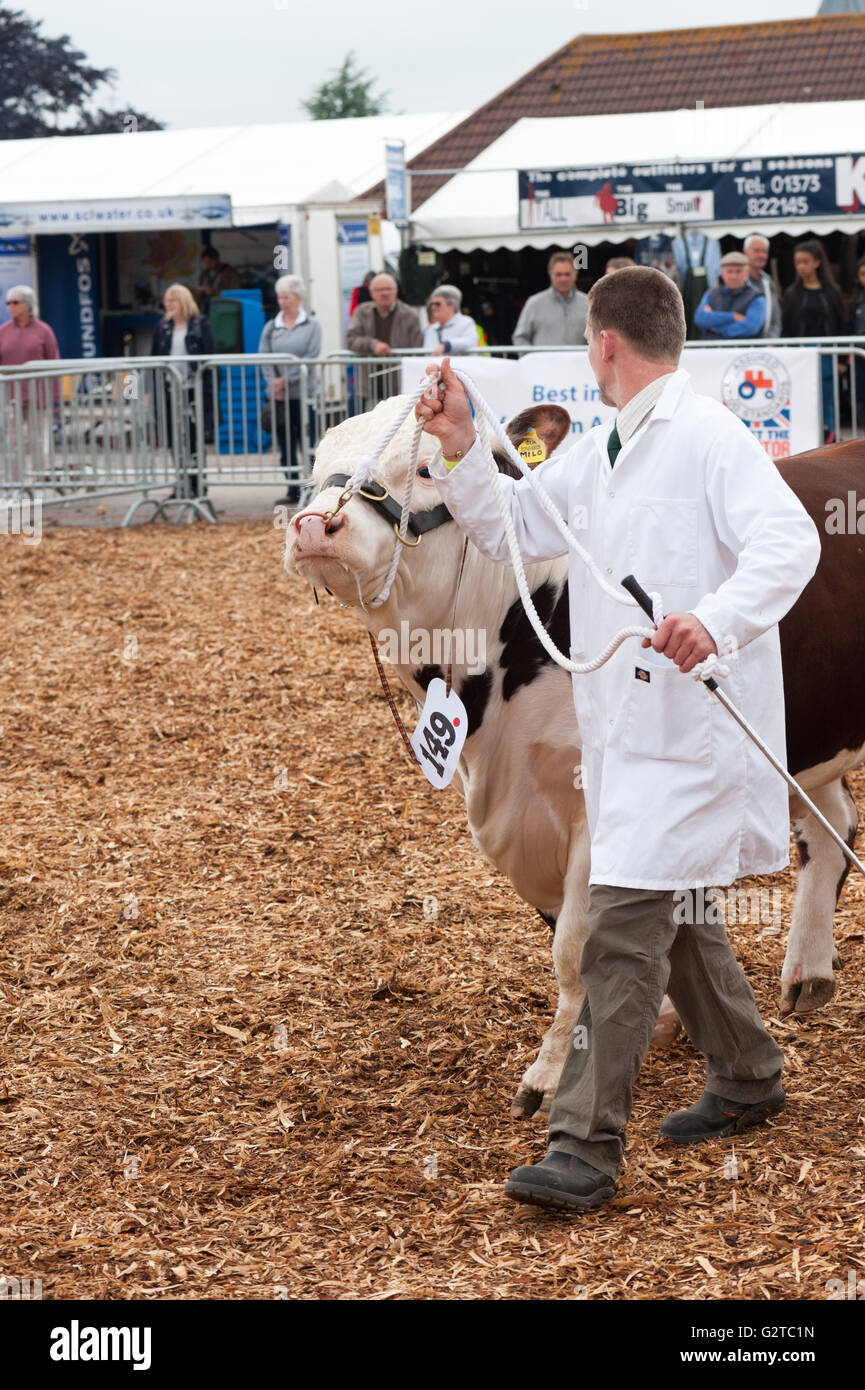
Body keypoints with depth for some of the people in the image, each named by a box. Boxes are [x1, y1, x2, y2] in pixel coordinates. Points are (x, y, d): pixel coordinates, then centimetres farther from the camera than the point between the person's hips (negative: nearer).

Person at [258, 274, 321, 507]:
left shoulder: (312, 326, 2)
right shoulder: (271, 328, 11)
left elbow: (311, 356, -8)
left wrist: (287, 379, -14)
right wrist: (273, 382, -11)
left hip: (303, 393, -3)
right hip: (279, 395, 3)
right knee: (285, 446, 4)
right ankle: (293, 492, 10)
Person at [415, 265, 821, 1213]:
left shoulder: (708, 438, -15)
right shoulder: (597, 454, 15)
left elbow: (789, 541, -26)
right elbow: (514, 528, 19)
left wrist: (716, 619, -42)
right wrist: (460, 451, 3)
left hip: (690, 731, -10)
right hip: (624, 725, 10)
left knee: (623, 926, -13)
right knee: (673, 914, 21)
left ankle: (585, 1149, -12)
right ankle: (746, 1079, 40)